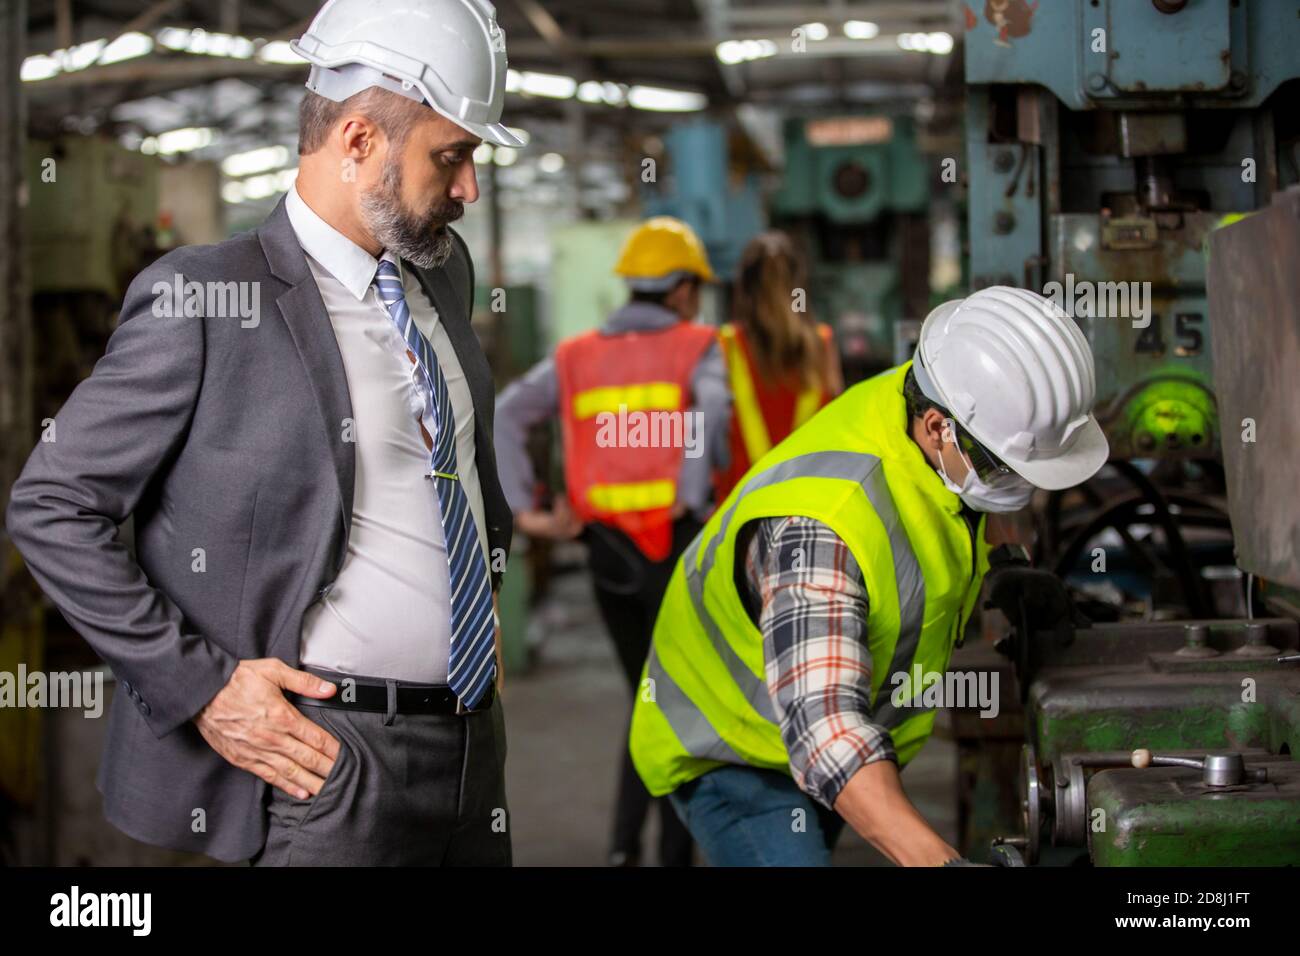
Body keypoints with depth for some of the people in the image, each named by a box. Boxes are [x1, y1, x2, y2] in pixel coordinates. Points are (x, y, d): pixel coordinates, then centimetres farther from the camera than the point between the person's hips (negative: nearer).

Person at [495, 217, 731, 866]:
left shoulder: (575, 358, 12)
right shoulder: (695, 348, 0)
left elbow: (506, 416, 0)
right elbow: (711, 410, -21)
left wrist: (524, 512, -4)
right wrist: (691, 498, -17)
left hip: (607, 550, 4)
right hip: (677, 544, -4)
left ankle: (625, 840, 2)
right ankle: (674, 854, 8)